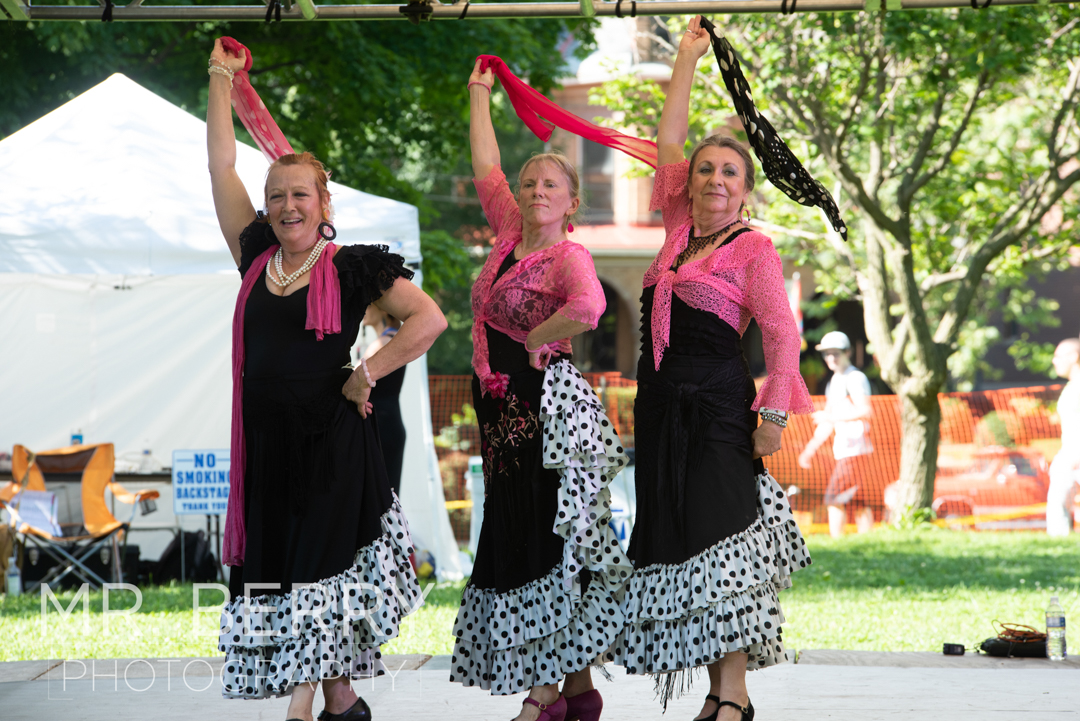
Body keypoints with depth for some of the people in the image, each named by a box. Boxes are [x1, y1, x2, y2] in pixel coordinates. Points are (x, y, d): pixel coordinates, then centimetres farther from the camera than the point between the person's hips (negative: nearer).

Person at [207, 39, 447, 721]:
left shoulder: (352, 268, -2)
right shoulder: (257, 259, 11)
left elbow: (430, 318, -5)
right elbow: (221, 166, 14)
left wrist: (366, 374, -9)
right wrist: (221, 82, 16)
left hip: (329, 437, -5)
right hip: (266, 436, 5)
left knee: (317, 570, -6)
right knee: (272, 568, 3)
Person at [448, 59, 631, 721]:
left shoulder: (569, 255, -11)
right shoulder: (511, 235, 11)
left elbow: (588, 307, -32)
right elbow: (486, 170, 24)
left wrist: (536, 339, -18)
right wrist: (480, 97, 28)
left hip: (549, 406, -8)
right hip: (504, 410, 8)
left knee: (550, 543, -6)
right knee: (517, 543, 8)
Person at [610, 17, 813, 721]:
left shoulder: (754, 250, -3)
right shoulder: (680, 229, 14)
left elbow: (782, 338, -9)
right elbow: (667, 143, 20)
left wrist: (773, 414, -18)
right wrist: (687, 58, 22)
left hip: (718, 411, -7)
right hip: (662, 409, 7)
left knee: (717, 538, -14)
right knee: (675, 542, 3)